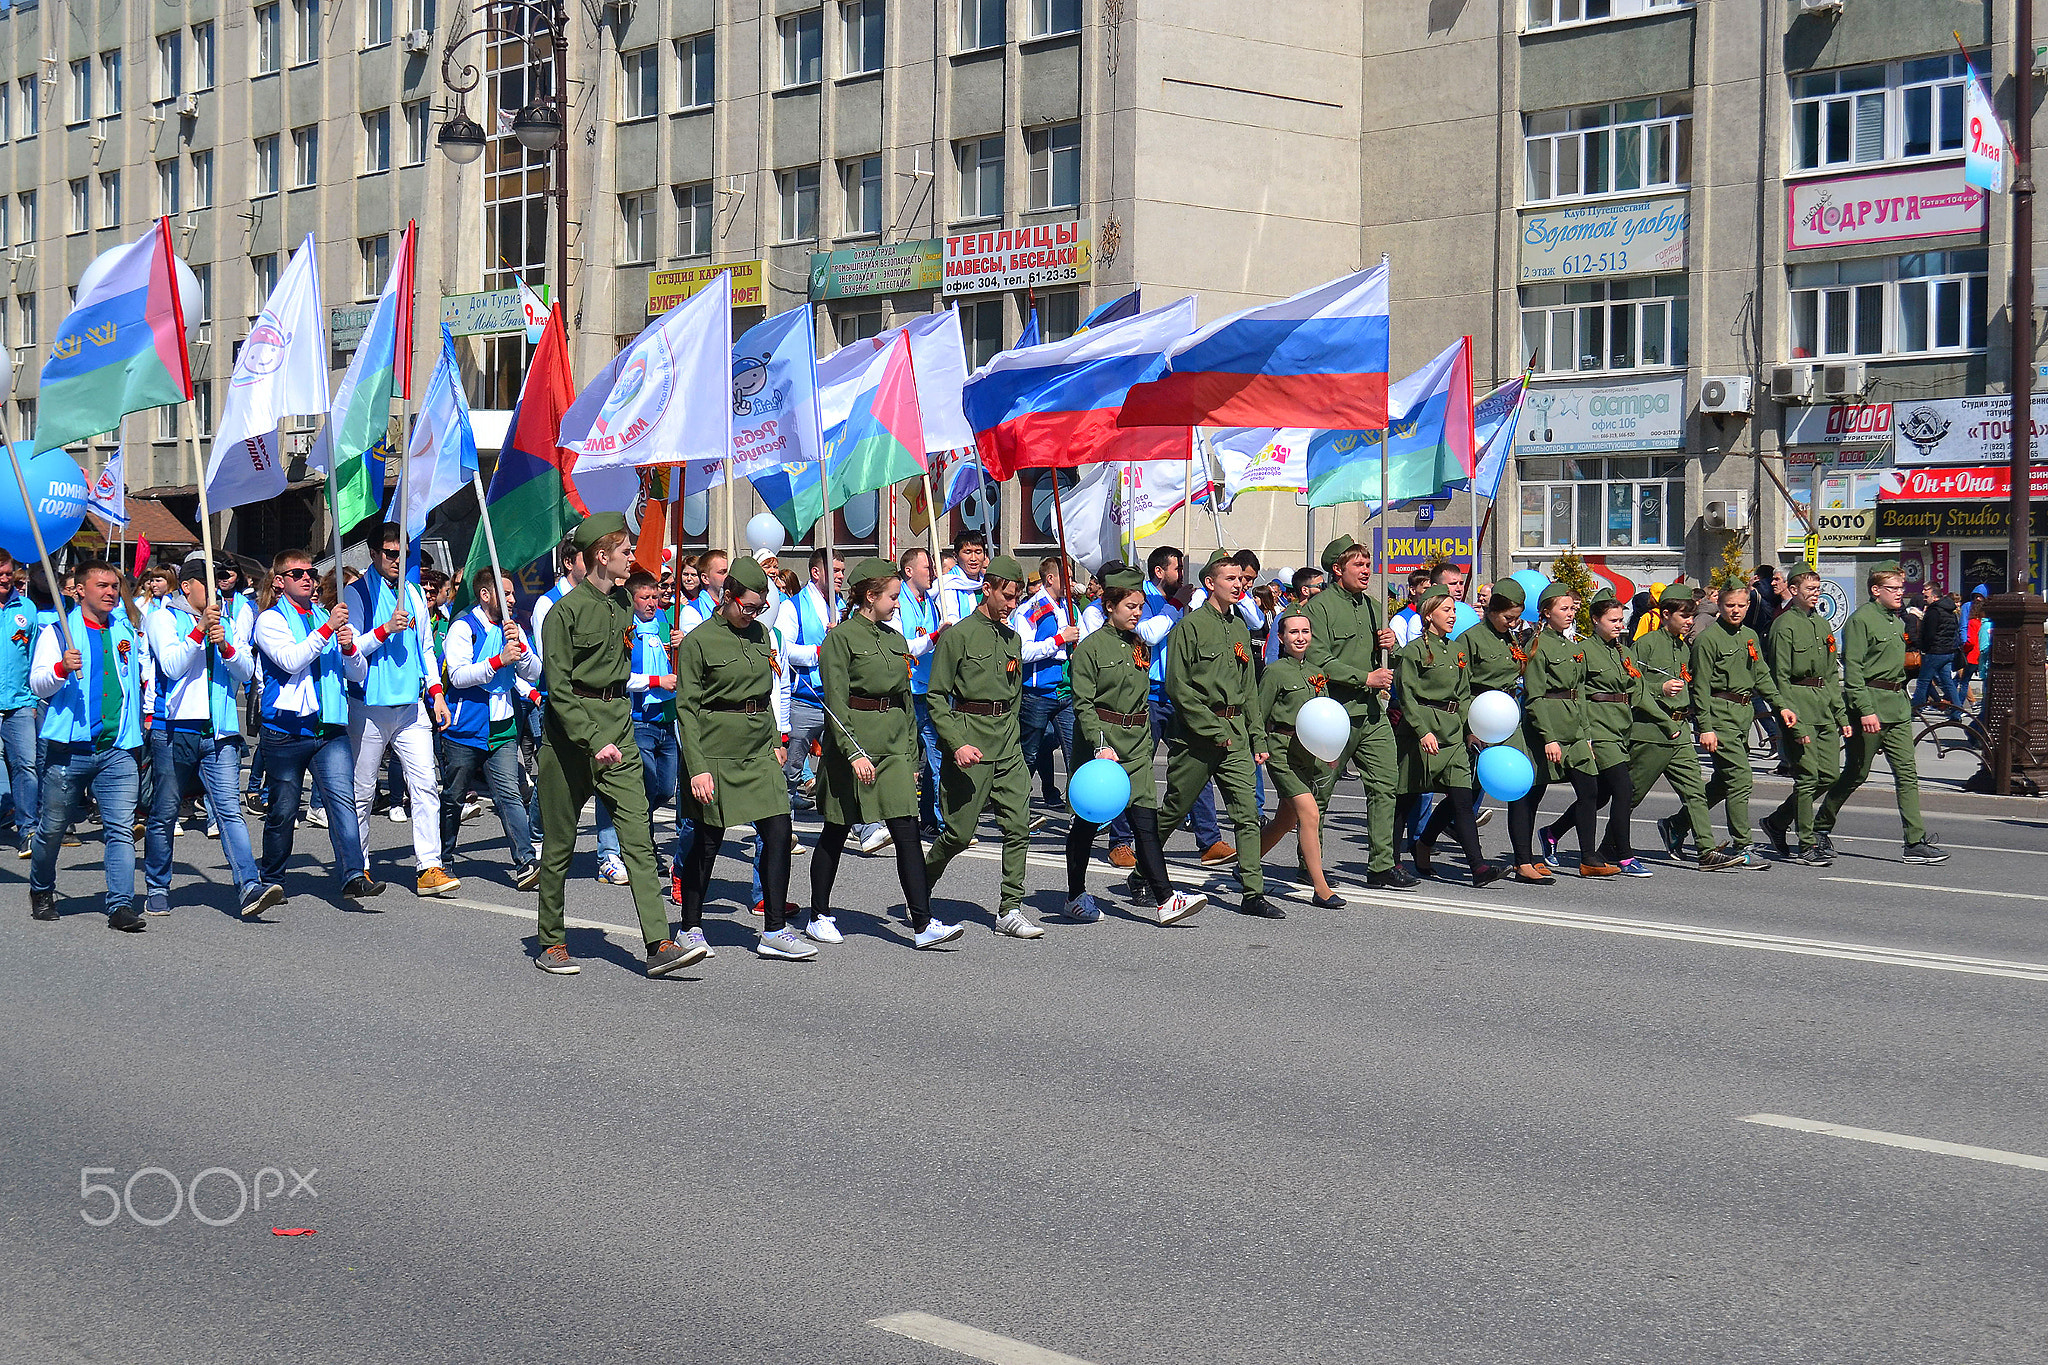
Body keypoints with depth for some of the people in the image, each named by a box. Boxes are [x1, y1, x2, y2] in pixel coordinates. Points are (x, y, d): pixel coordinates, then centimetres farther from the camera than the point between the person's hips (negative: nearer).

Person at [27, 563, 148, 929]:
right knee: (52, 827, 6)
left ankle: (121, 906, -11)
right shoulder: (57, 632, 4)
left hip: (117, 749, 3)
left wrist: (143, 719, 21)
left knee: (122, 828, -9)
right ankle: (41, 892, 29)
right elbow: (38, 684, -7)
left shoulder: (127, 632, 16)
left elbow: (139, 679, 32)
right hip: (69, 747, -2)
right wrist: (62, 668, -25)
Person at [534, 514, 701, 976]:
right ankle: (551, 943, 18)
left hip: (618, 724, 6)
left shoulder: (623, 604, 10)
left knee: (637, 834, -6)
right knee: (560, 842, 5)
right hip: (571, 730, -6)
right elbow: (558, 689, -15)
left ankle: (659, 944, -12)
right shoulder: (567, 610, -12)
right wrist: (594, 742, -21)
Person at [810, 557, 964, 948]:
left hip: (893, 747, 6)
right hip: (851, 742, -6)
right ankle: (819, 917, 21)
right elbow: (835, 701, -13)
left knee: (907, 831, -5)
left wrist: (912, 756, 16)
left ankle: (923, 925, -10)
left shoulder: (895, 639, 14)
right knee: (836, 832, 6)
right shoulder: (842, 638, -7)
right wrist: (854, 752, -21)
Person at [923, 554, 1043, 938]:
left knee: (1018, 827, -3)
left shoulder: (1013, 639, 14)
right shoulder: (958, 635, -6)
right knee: (960, 833, -2)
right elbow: (936, 696, -7)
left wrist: (1011, 734, 16)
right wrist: (957, 744, -16)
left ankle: (1010, 910, 1)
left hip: (1008, 746, 6)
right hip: (969, 740, -6)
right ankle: (918, 888, 22)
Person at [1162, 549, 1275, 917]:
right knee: (1174, 810, 5)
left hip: (1235, 732, 5)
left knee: (1247, 813, -5)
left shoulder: (1240, 628, 15)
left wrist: (1258, 737, 13)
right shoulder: (1190, 626, -6)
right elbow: (1177, 686, -11)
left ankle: (1253, 893, -6)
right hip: (1196, 732, -5)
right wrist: (1214, 730, -13)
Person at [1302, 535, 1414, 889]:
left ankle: (1382, 865, 1)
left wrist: (1390, 646, 4)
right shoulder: (1320, 606, -7)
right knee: (1319, 791, 2)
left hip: (1373, 712, 7)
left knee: (1385, 784, -1)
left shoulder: (1373, 606, 17)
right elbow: (1319, 662, -16)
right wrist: (1365, 678, -17)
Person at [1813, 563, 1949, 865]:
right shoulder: (1861, 619, -10)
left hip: (1897, 706, 8)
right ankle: (1820, 829, 18)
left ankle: (1916, 842, -3)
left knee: (1907, 773, 0)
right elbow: (1852, 668, -17)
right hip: (1869, 702, -8)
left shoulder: (1897, 621, 17)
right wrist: (1865, 710, -23)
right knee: (1856, 773, 1)